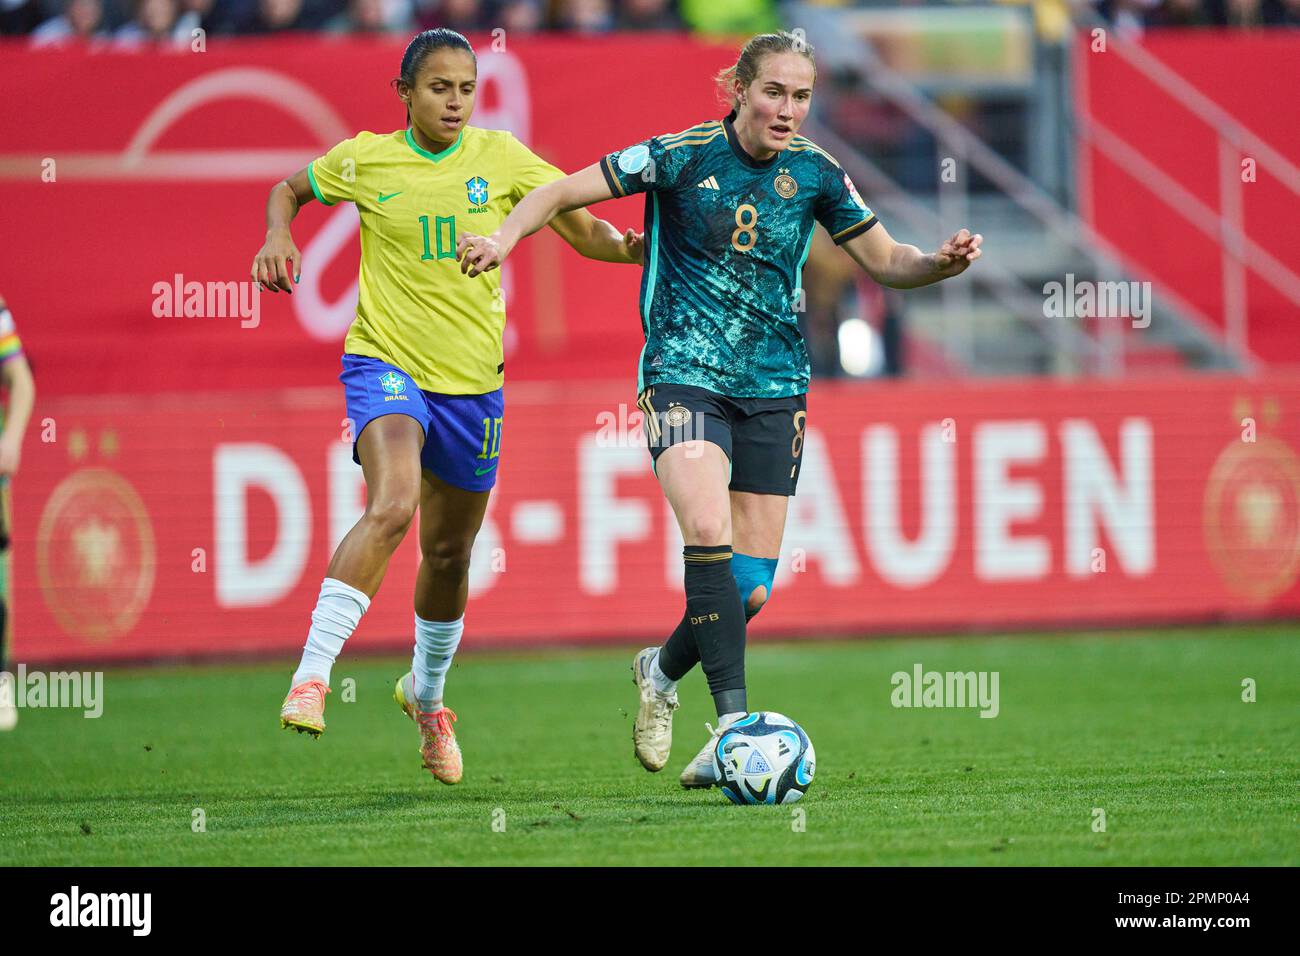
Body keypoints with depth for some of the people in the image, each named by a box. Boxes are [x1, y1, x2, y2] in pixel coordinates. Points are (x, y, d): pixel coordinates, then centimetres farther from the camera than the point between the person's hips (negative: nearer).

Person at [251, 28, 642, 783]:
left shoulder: (500, 156, -1)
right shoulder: (365, 160, -3)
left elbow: (584, 228, 2)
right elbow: (291, 190, 15)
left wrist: (629, 247, -17)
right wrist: (279, 237, -5)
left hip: (472, 377, 3)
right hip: (386, 361, -3)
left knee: (450, 551, 15)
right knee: (393, 504, -30)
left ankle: (427, 693, 42)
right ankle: (311, 678, -29)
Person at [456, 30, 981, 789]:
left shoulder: (815, 174, 2)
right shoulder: (682, 156, -9)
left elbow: (885, 261, 11)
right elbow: (562, 192, -6)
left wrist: (943, 263, -9)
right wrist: (505, 237, -25)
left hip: (774, 388, 4)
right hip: (684, 375, -4)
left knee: (752, 588, 2)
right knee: (709, 532, -27)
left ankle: (664, 670, 33)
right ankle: (734, 721, -28)